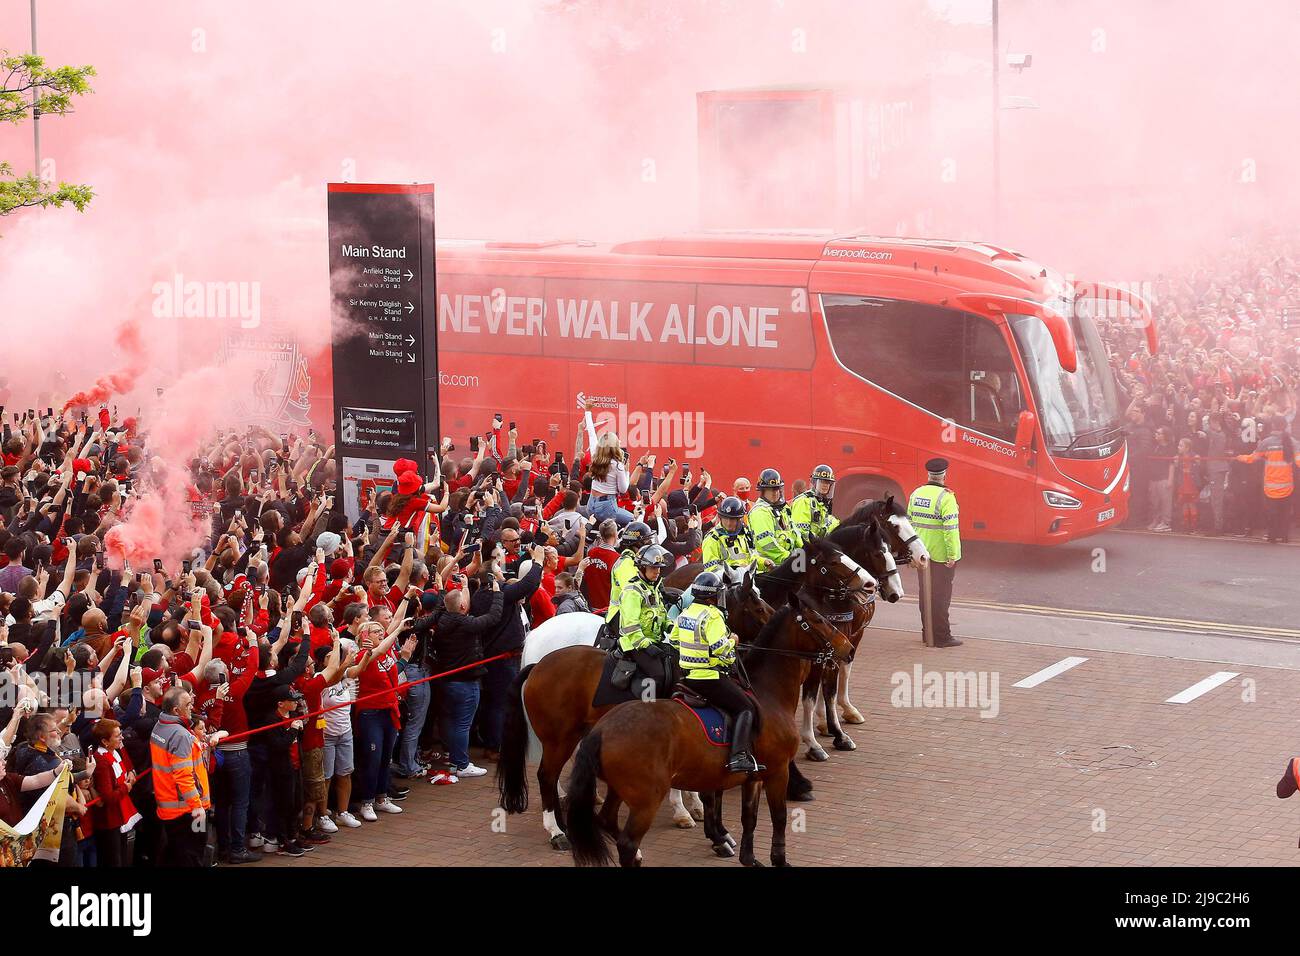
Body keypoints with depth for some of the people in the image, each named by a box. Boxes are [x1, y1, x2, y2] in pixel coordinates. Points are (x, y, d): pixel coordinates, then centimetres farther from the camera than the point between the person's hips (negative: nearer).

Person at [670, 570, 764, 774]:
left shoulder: (685, 614, 9)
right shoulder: (712, 616, -18)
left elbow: (673, 640, 20)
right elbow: (719, 647, -27)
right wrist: (732, 640, -7)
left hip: (687, 677, 9)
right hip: (709, 678, -9)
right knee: (746, 709, -4)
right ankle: (739, 756, -20)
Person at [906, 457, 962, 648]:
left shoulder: (916, 494, 5)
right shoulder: (945, 497, -16)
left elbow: (909, 523, 11)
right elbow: (950, 528, -21)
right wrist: (952, 555, -17)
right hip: (941, 554, -7)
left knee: (926, 594, 15)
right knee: (940, 595, -2)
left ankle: (927, 632, 23)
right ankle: (941, 637, 1)